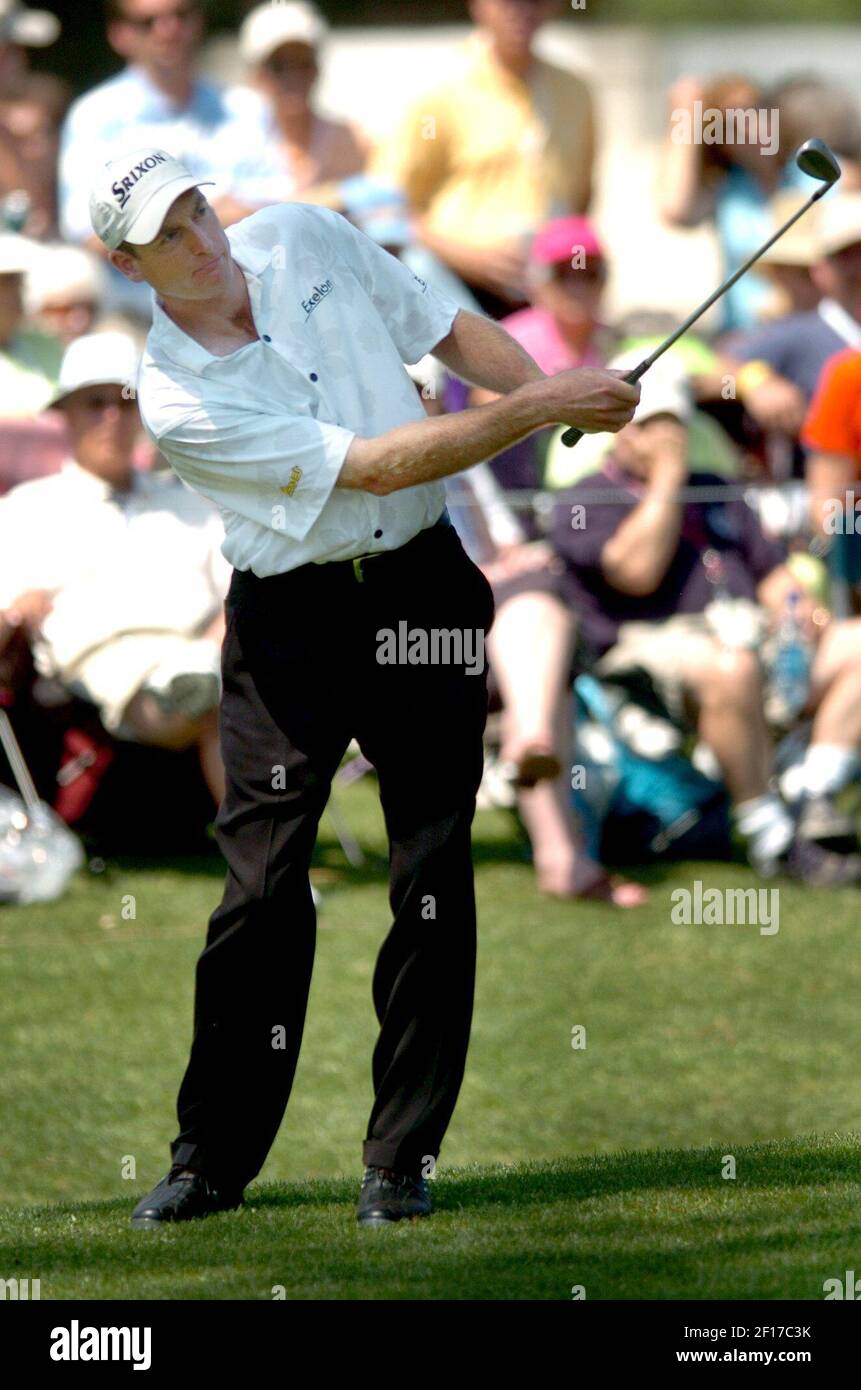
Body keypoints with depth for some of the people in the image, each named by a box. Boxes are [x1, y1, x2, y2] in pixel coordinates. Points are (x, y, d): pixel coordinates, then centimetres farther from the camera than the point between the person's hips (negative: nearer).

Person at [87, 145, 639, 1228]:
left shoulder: (305, 238, 0)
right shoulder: (175, 400, -16)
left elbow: (448, 329, 13)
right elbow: (373, 467, -19)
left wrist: (560, 390, -4)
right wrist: (537, 410, -21)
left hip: (423, 588, 4)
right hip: (290, 620, -4)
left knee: (433, 878, -2)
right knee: (264, 886, -5)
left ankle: (401, 1158, 3)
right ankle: (213, 1158, 5)